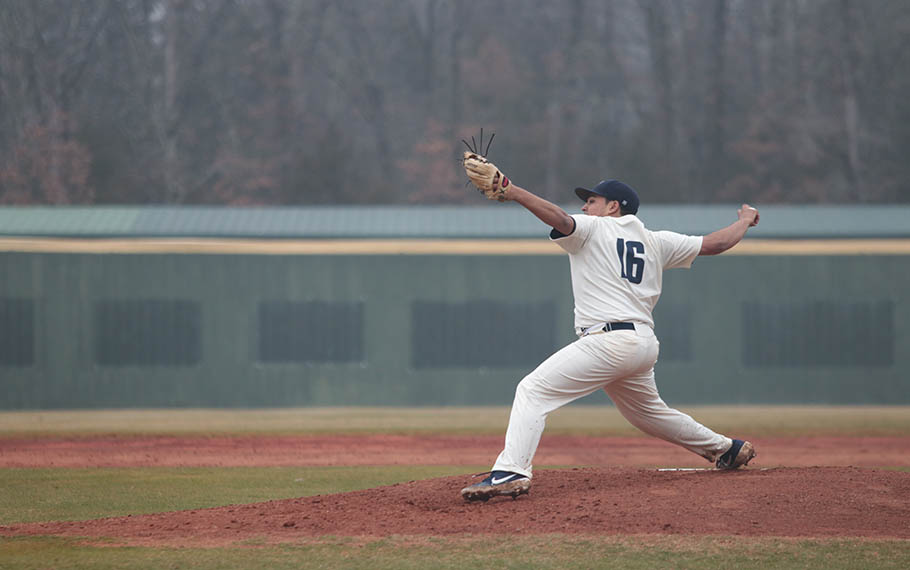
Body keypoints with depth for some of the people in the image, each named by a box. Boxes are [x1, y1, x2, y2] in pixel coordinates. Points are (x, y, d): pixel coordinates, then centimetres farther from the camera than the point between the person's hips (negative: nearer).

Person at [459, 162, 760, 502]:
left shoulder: (593, 229, 4)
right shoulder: (655, 241, 20)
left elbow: (559, 218, -16)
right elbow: (715, 243, 22)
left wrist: (508, 191, -25)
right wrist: (746, 219, 41)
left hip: (609, 341, -8)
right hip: (645, 344, 8)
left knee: (533, 390, -14)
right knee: (649, 413, 32)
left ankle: (511, 472, -32)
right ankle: (726, 448, 42)